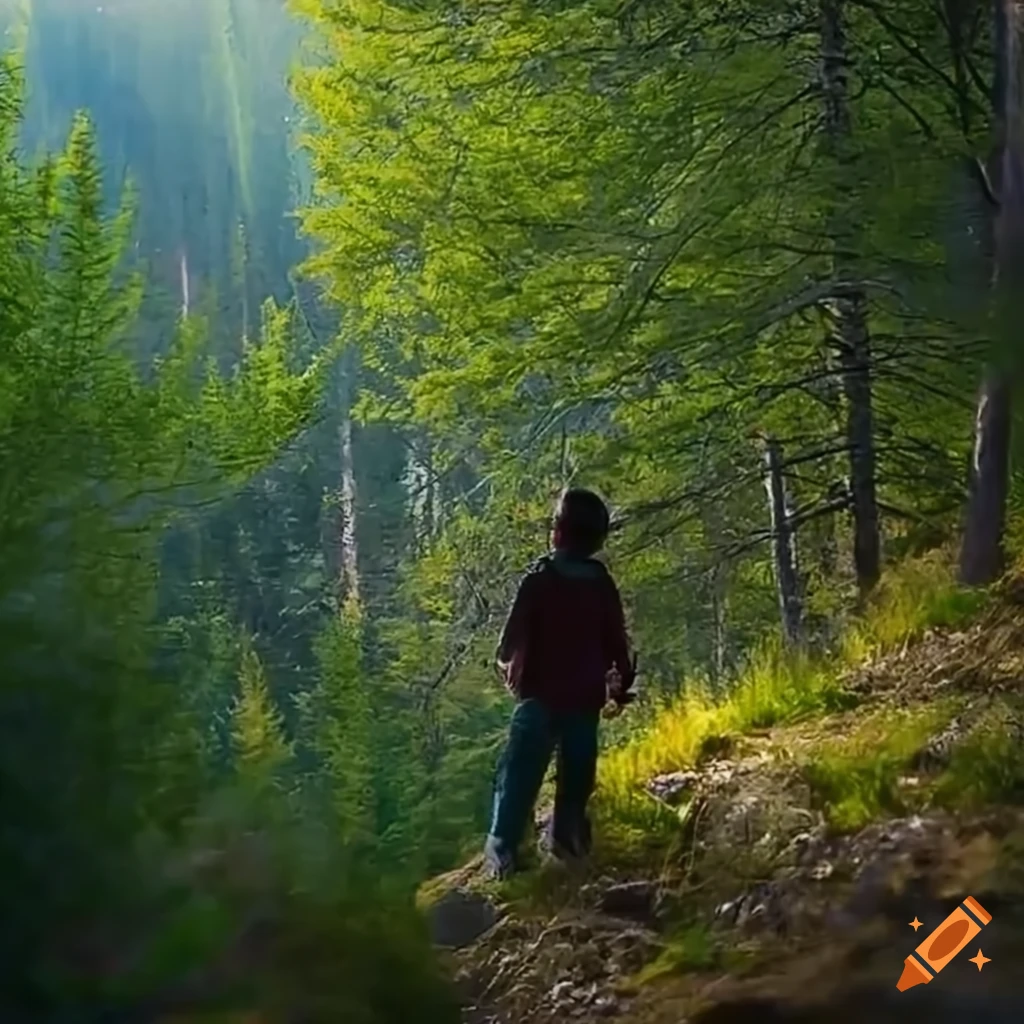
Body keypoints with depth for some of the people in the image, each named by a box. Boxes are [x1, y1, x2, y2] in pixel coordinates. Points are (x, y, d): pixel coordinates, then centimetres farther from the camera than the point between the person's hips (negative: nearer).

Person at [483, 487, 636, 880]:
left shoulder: (539, 579, -11)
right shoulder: (603, 585, 1)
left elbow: (513, 637, -8)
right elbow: (617, 643, 6)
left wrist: (506, 664, 12)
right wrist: (620, 685, 19)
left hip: (540, 694, -4)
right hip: (586, 697, 4)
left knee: (521, 772, -1)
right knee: (576, 772, 18)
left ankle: (502, 849, -7)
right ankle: (567, 836, 23)